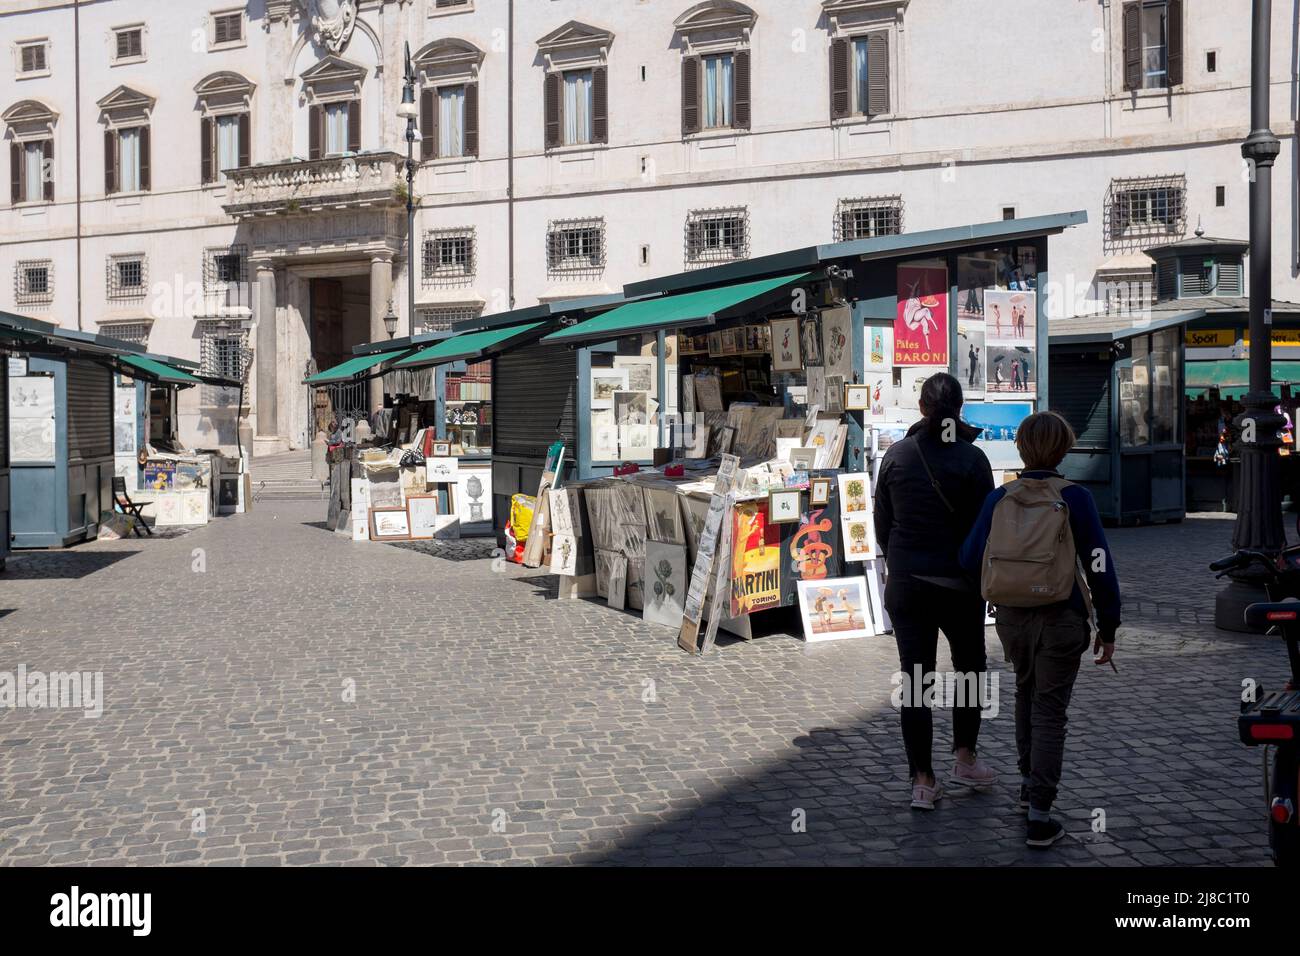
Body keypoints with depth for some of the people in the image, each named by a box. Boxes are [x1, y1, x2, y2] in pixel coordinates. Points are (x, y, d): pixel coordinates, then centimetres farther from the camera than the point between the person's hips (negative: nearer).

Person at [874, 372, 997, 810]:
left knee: (915, 678, 6)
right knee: (969, 667, 21)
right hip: (959, 583, -2)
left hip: (905, 582, 2)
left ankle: (922, 780, 8)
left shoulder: (896, 455, -2)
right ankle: (964, 758, 24)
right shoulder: (972, 458, -10)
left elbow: (882, 523, 4)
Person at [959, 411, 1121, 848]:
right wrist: (1108, 626, -2)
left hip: (1012, 616, 3)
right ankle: (1039, 815, -2)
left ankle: (1029, 782, 38)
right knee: (1049, 710, 2)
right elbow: (1099, 566, -11)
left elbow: (970, 560, -1)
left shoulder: (999, 498, -3)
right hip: (1061, 618, -3)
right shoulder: (1075, 498, -10)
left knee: (1026, 695, 25)